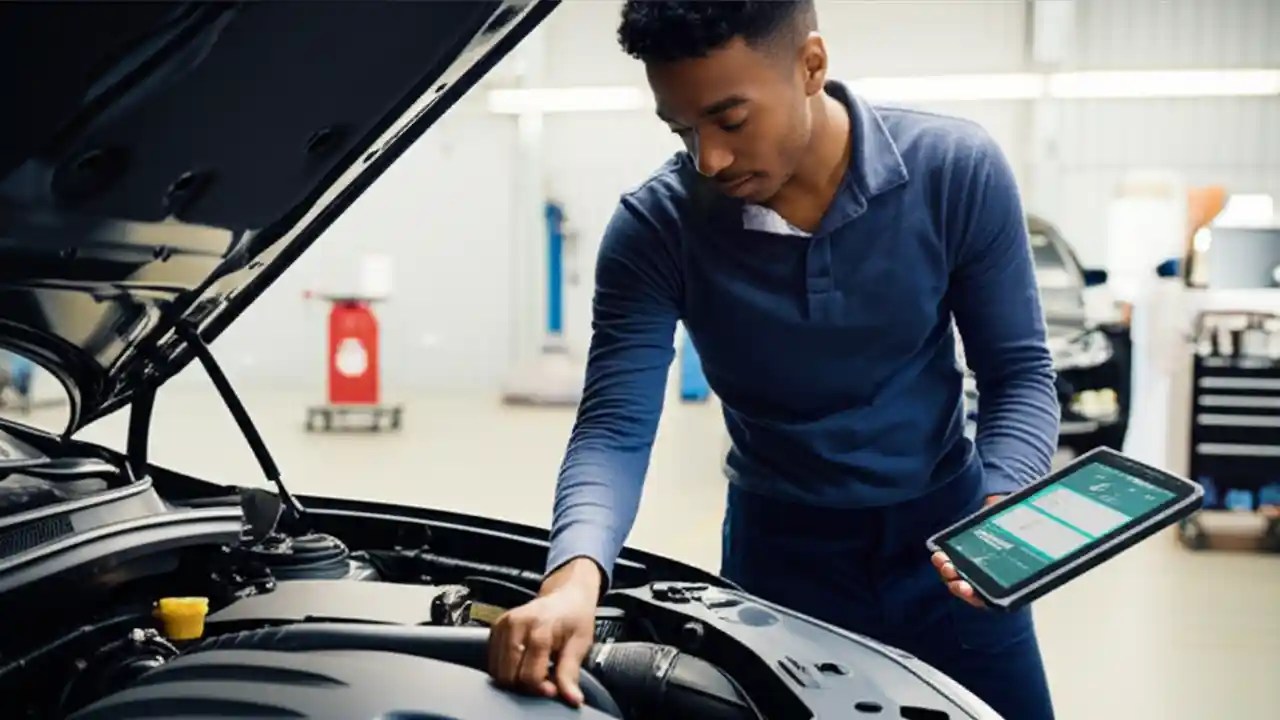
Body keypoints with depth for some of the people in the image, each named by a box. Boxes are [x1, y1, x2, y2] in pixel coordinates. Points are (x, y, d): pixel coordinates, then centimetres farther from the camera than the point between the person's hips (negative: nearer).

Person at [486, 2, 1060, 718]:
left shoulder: (958, 171, -16)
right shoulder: (656, 228, -17)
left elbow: (1019, 371, -9)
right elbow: (614, 426, -21)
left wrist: (1003, 512, -27)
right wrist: (575, 576, -40)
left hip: (947, 534, 1)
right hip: (782, 553, 0)